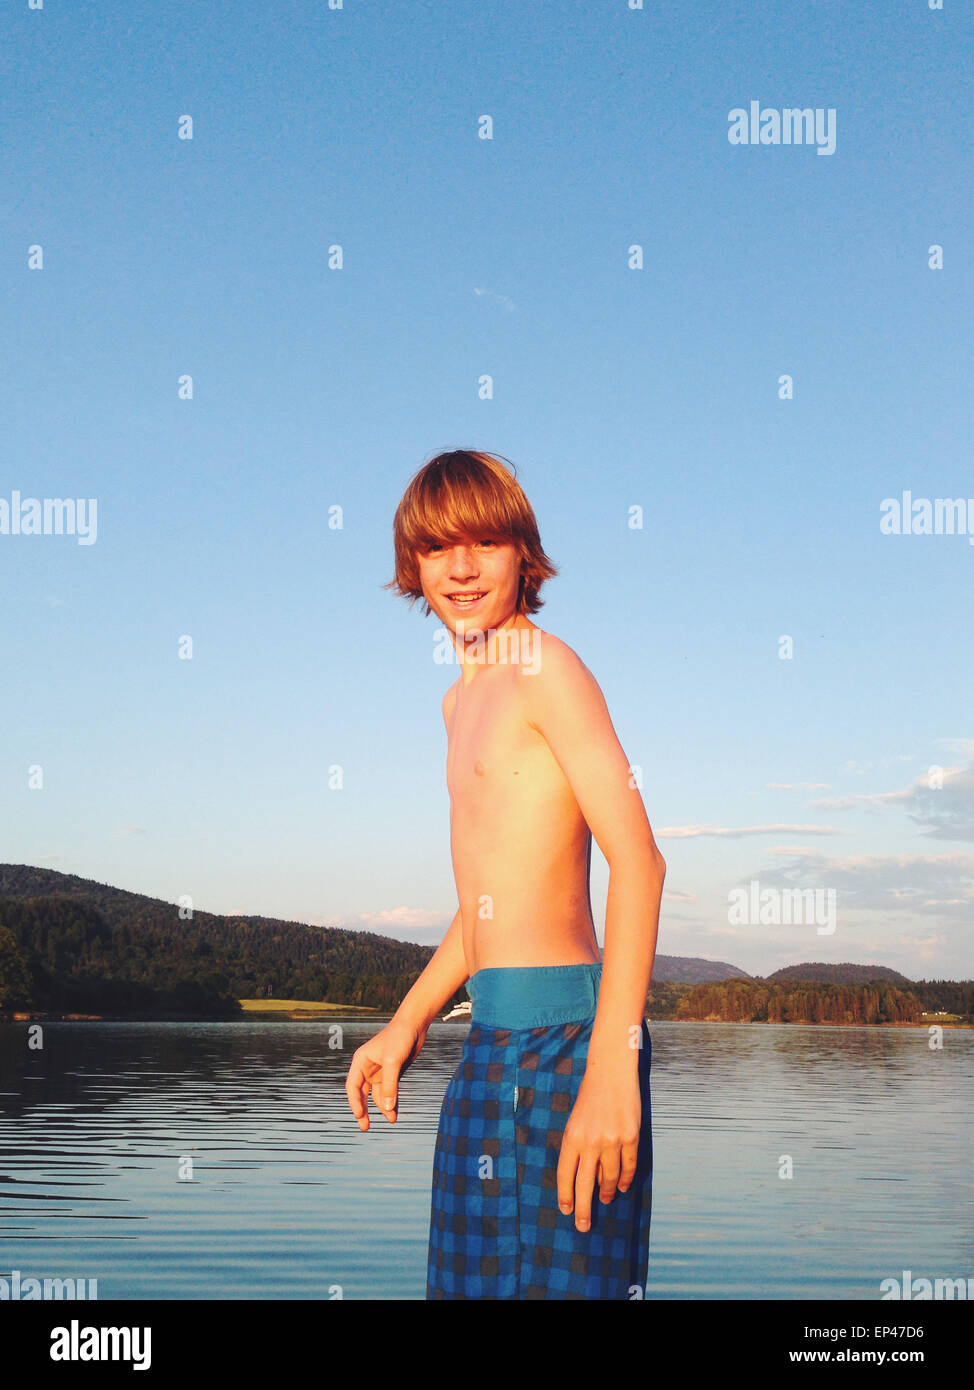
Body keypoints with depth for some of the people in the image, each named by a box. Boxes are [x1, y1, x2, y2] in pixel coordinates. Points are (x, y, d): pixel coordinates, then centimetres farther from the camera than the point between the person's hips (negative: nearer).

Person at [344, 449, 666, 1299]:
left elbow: (638, 860, -17)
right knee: (473, 1279, 14)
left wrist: (613, 1067, -24)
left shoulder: (544, 665, -8)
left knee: (563, 1280, -7)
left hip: (558, 1032, -9)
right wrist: (407, 1024, 23)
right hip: (494, 1039, 9)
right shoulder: (463, 698, 20)